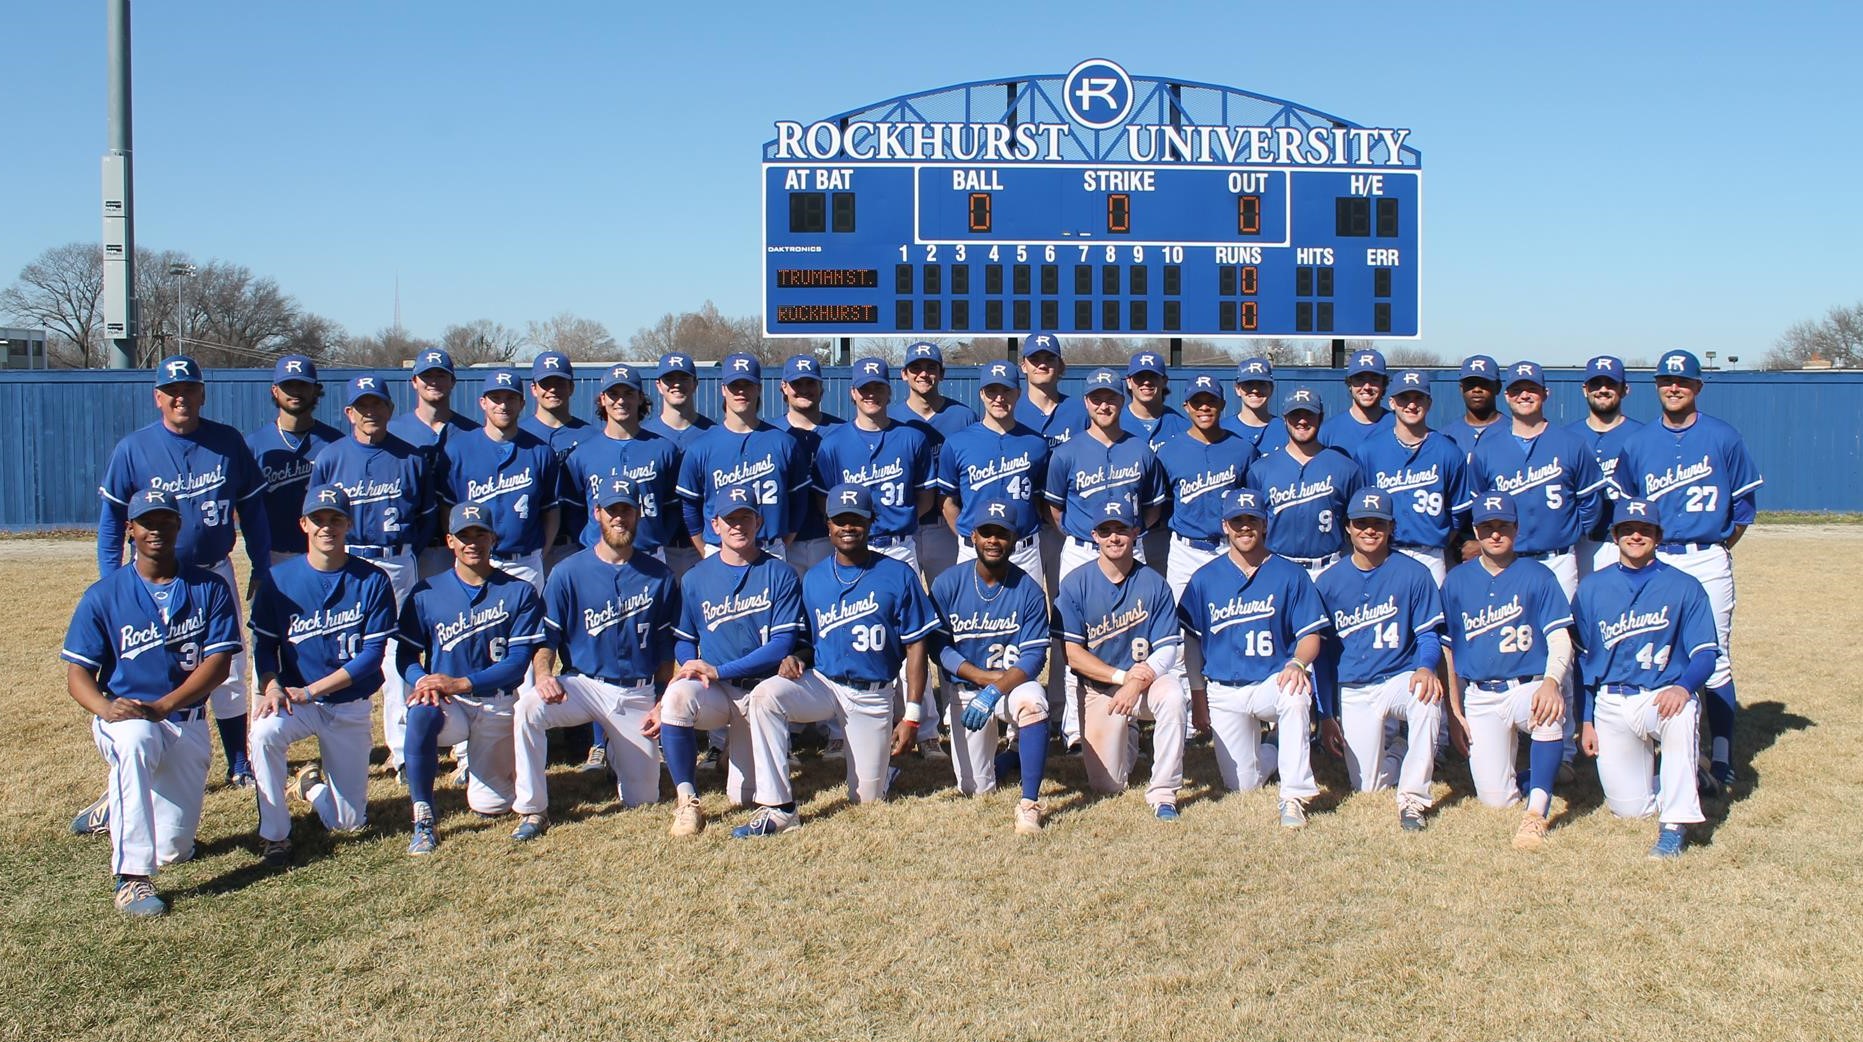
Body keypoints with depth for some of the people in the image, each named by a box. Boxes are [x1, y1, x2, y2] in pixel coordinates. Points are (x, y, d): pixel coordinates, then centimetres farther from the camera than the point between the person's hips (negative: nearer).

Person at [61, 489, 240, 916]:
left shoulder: (210, 588, -1)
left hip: (186, 723, 2)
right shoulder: (103, 595, -2)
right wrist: (105, 707, -28)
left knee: (176, 849, 1)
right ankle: (132, 878, -38)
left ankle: (119, 806, 39)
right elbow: (77, 672, -5)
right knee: (134, 741, -41)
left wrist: (161, 707, -24)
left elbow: (218, 662, -9)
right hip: (123, 716, -2)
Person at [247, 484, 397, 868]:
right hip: (294, 700, 0)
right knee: (264, 731, -36)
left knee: (349, 822, 1)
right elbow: (263, 644, 0)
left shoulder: (372, 581, -9)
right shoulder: (279, 579, -5)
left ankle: (311, 784, 36)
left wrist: (310, 690, -18)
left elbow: (372, 652, -12)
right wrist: (271, 685, -22)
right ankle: (274, 834, -16)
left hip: (350, 706, 0)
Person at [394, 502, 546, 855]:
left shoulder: (519, 592, -3)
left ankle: (479, 762, 36)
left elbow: (518, 662, -9)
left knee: (488, 805, -1)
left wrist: (459, 683, -21)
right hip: (448, 706, 0)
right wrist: (423, 680, -22)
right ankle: (423, 821, -24)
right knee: (420, 713, -36)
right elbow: (407, 656, 2)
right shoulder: (426, 594, 1)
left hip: (498, 705, 0)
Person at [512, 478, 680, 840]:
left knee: (642, 799, 1)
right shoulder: (568, 573, 0)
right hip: (582, 684, -1)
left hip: (638, 694, 1)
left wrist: (663, 703, -2)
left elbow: (666, 649, 6)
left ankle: (614, 751, 35)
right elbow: (546, 638, 0)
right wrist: (543, 674, -21)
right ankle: (533, 810, -18)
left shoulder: (659, 577, 2)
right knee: (527, 706, -33)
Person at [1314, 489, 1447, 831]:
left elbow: (1429, 634, -1)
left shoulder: (1413, 574, -4)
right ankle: (1398, 751, 33)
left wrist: (1426, 668, -25)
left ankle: (1412, 797, -24)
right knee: (1367, 788, -2)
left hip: (1401, 678, -2)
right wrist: (1326, 714, 2)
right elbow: (1322, 651, 6)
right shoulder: (1329, 581, 2)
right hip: (1353, 692, 2)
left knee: (1427, 697, -38)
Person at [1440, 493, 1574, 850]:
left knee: (1550, 710, -40)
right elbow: (1449, 650, 9)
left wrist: (1551, 682, -29)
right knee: (1496, 798, -8)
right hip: (1480, 697, 2)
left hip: (1529, 686, -2)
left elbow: (1559, 639, -8)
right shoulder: (1456, 580, 6)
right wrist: (1455, 711, 4)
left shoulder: (1537, 576, 0)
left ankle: (1536, 812, -30)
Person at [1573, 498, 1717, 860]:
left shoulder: (1684, 587, 0)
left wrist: (1683, 686, -27)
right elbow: (1582, 658, 11)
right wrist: (1586, 719, 6)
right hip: (1610, 704, 2)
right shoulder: (1591, 588, 7)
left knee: (1682, 713, -39)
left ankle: (1674, 826, -29)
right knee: (1628, 808, -3)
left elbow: (1706, 652, -6)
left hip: (1662, 695, -2)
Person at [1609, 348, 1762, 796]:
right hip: (1655, 563, 2)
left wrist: (1721, 546, 3)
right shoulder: (1637, 444, 8)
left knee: (1715, 663, -1)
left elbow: (1746, 502, 5)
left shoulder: (1723, 437, 2)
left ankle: (1722, 764, 4)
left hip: (1708, 562, -2)